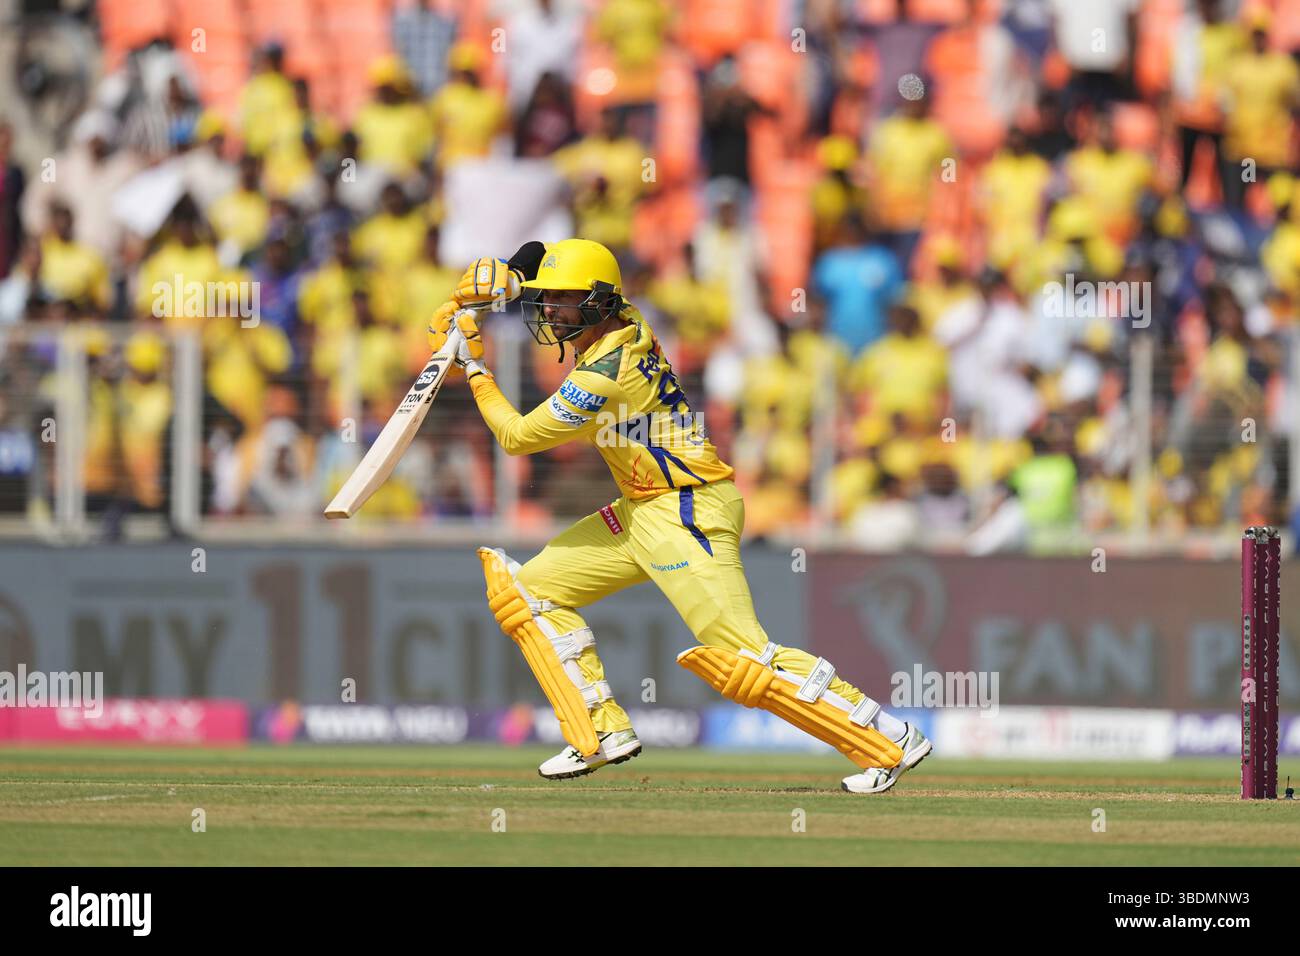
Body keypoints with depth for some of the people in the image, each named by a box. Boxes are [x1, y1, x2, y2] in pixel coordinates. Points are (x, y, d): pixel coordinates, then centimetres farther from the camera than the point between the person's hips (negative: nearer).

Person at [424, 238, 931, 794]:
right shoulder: (626, 326, 4)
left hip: (688, 514, -10)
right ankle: (603, 733, 10)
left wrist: (474, 368, -4)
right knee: (530, 588, 9)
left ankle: (890, 742, -11)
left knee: (744, 661, -17)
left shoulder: (605, 374, -23)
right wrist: (503, 284, 6)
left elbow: (517, 437, -14)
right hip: (640, 512, 10)